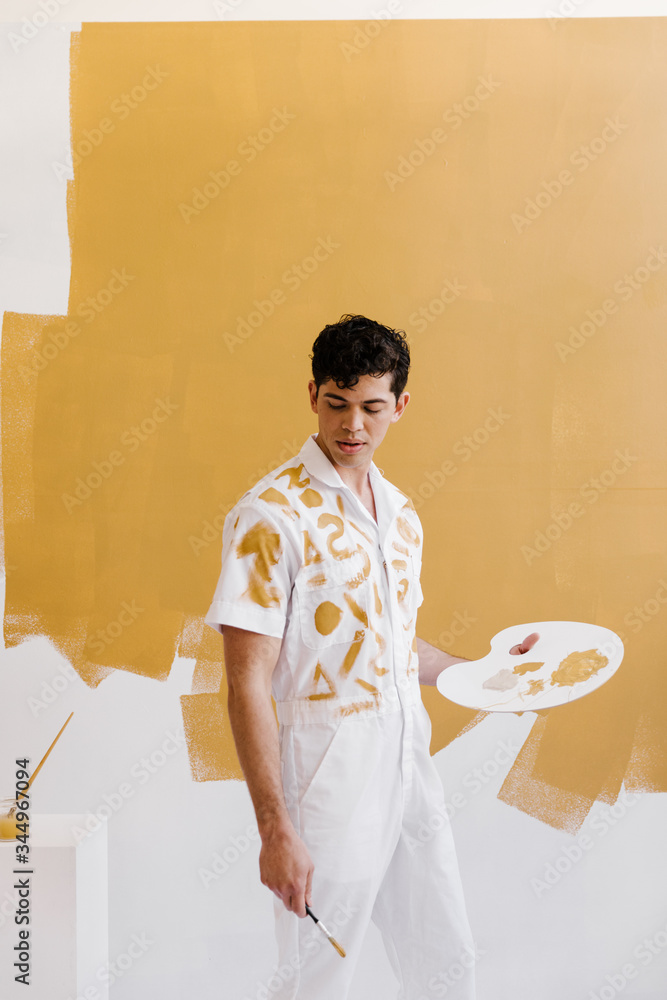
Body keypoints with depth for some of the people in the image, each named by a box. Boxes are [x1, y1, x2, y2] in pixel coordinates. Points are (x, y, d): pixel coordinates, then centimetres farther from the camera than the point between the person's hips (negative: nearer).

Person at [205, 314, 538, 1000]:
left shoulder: (400, 512, 9)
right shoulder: (271, 516, -15)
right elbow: (247, 682, -17)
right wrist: (275, 830, -20)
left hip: (410, 757, 7)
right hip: (328, 769, -7)